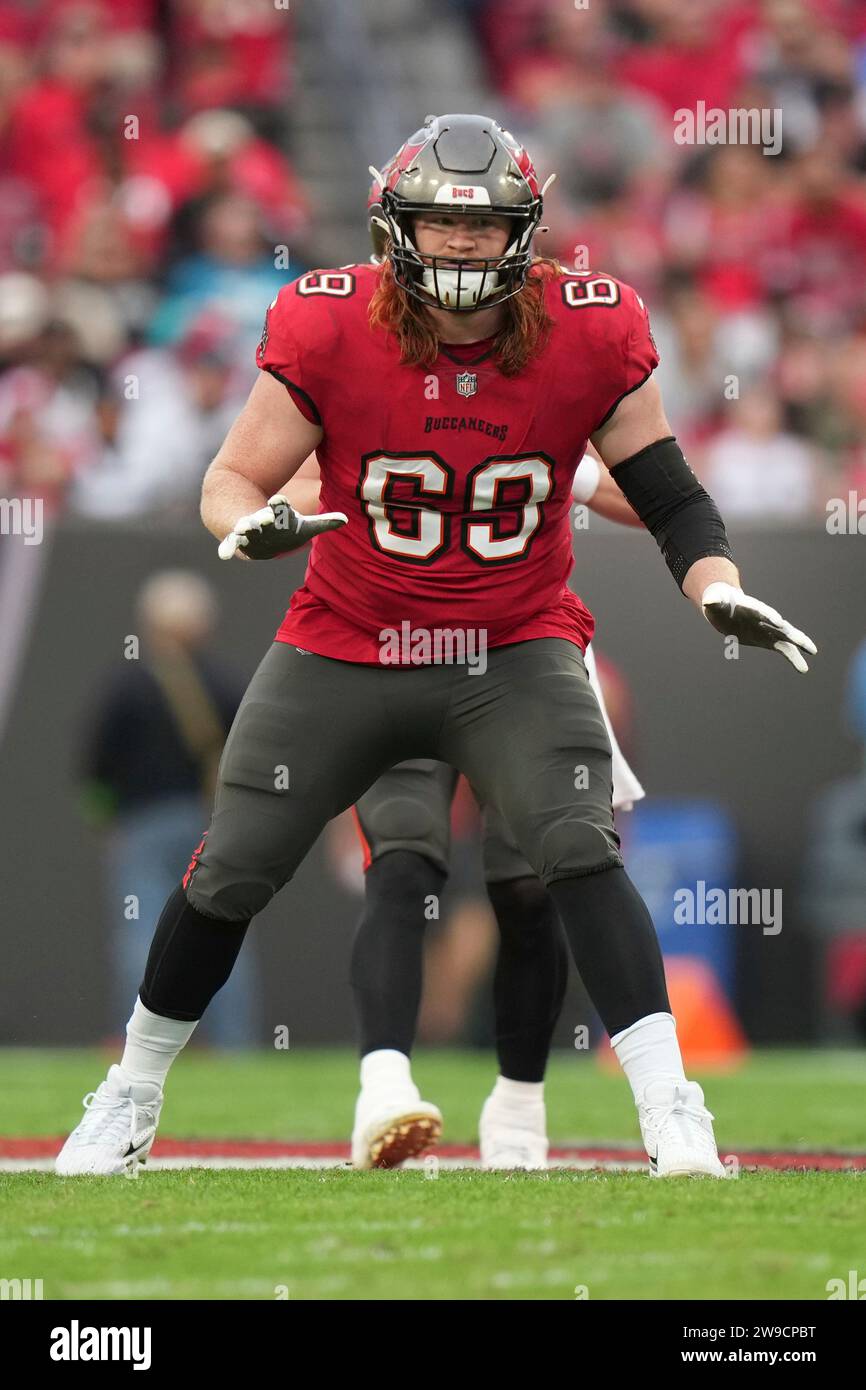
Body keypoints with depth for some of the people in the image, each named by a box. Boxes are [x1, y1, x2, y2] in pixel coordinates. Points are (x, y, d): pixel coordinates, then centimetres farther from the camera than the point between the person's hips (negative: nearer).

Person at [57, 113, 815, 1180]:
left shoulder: (590, 337, -12)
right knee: (231, 870, 3)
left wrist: (720, 591, -21)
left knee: (580, 852, -21)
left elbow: (669, 494, -3)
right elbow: (230, 479, -7)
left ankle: (671, 1111, -20)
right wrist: (252, 523, -30)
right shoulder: (330, 331, -15)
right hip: (347, 646, 1)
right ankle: (132, 1095, 25)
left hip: (517, 654, -1)